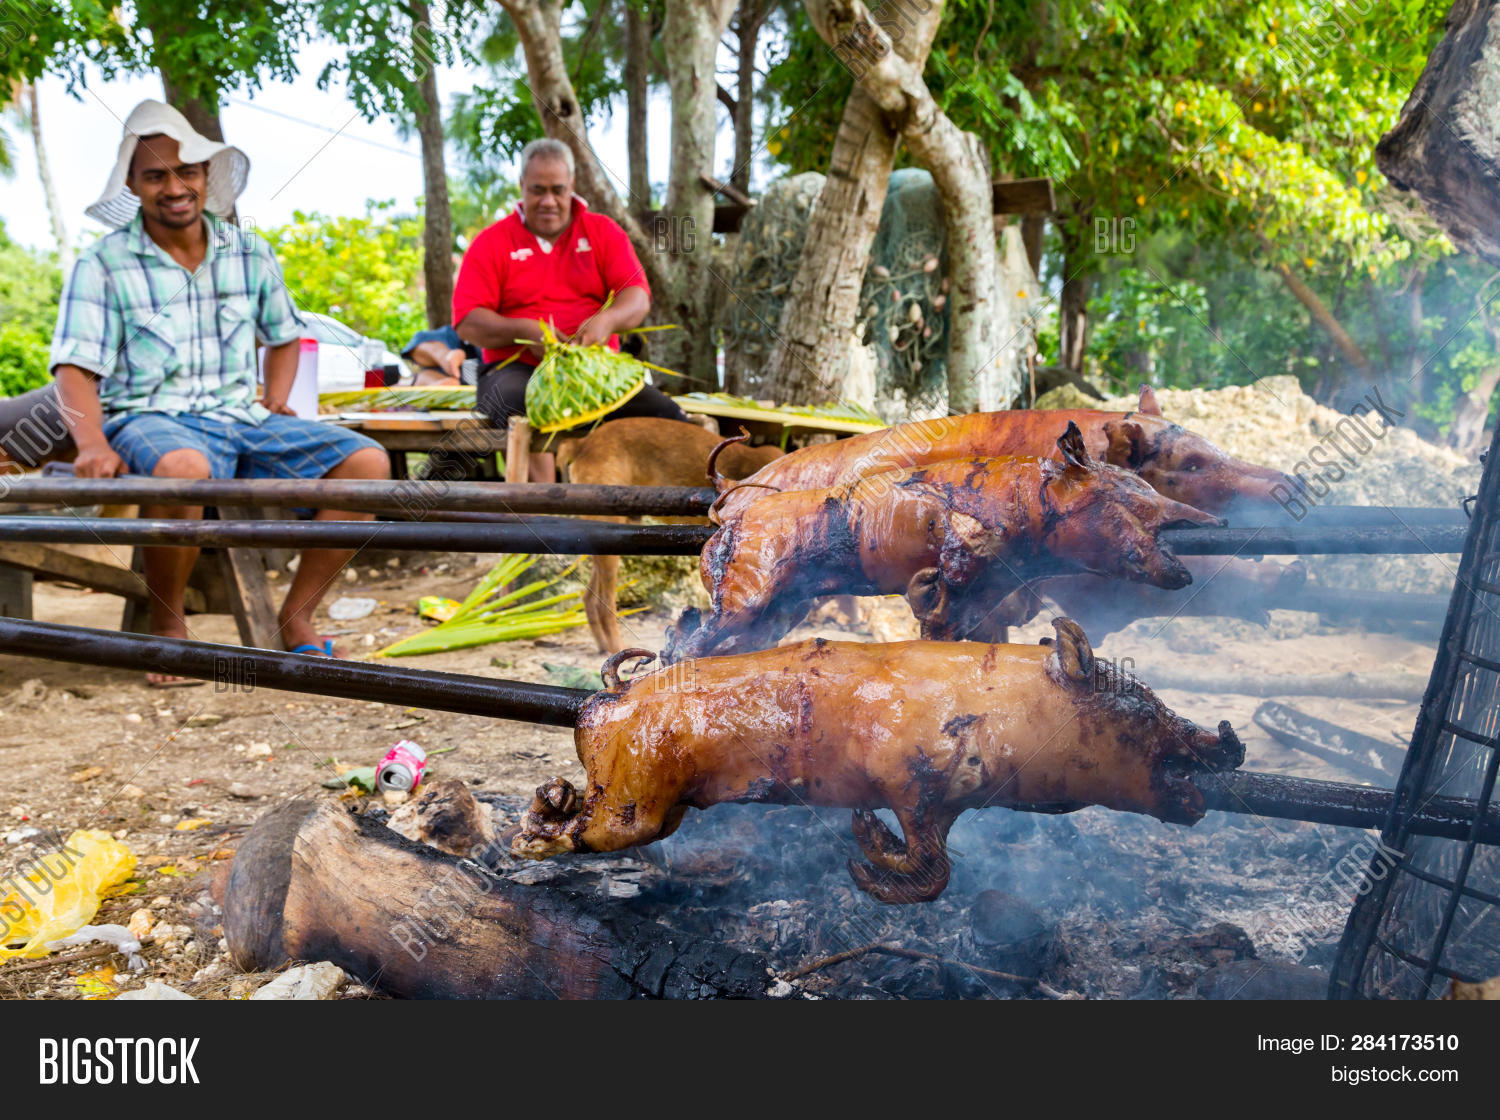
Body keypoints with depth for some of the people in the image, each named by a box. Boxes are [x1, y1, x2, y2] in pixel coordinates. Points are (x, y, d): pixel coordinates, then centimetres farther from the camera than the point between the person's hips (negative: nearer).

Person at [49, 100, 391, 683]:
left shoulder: (250, 254, 11)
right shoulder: (102, 265, 0)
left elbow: (283, 337, 26)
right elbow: (75, 369, -7)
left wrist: (274, 404, 9)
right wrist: (93, 444, -26)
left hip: (239, 417, 4)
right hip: (150, 420, -4)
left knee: (367, 461, -18)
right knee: (183, 470, -42)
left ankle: (296, 617, -6)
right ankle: (167, 623, -14)